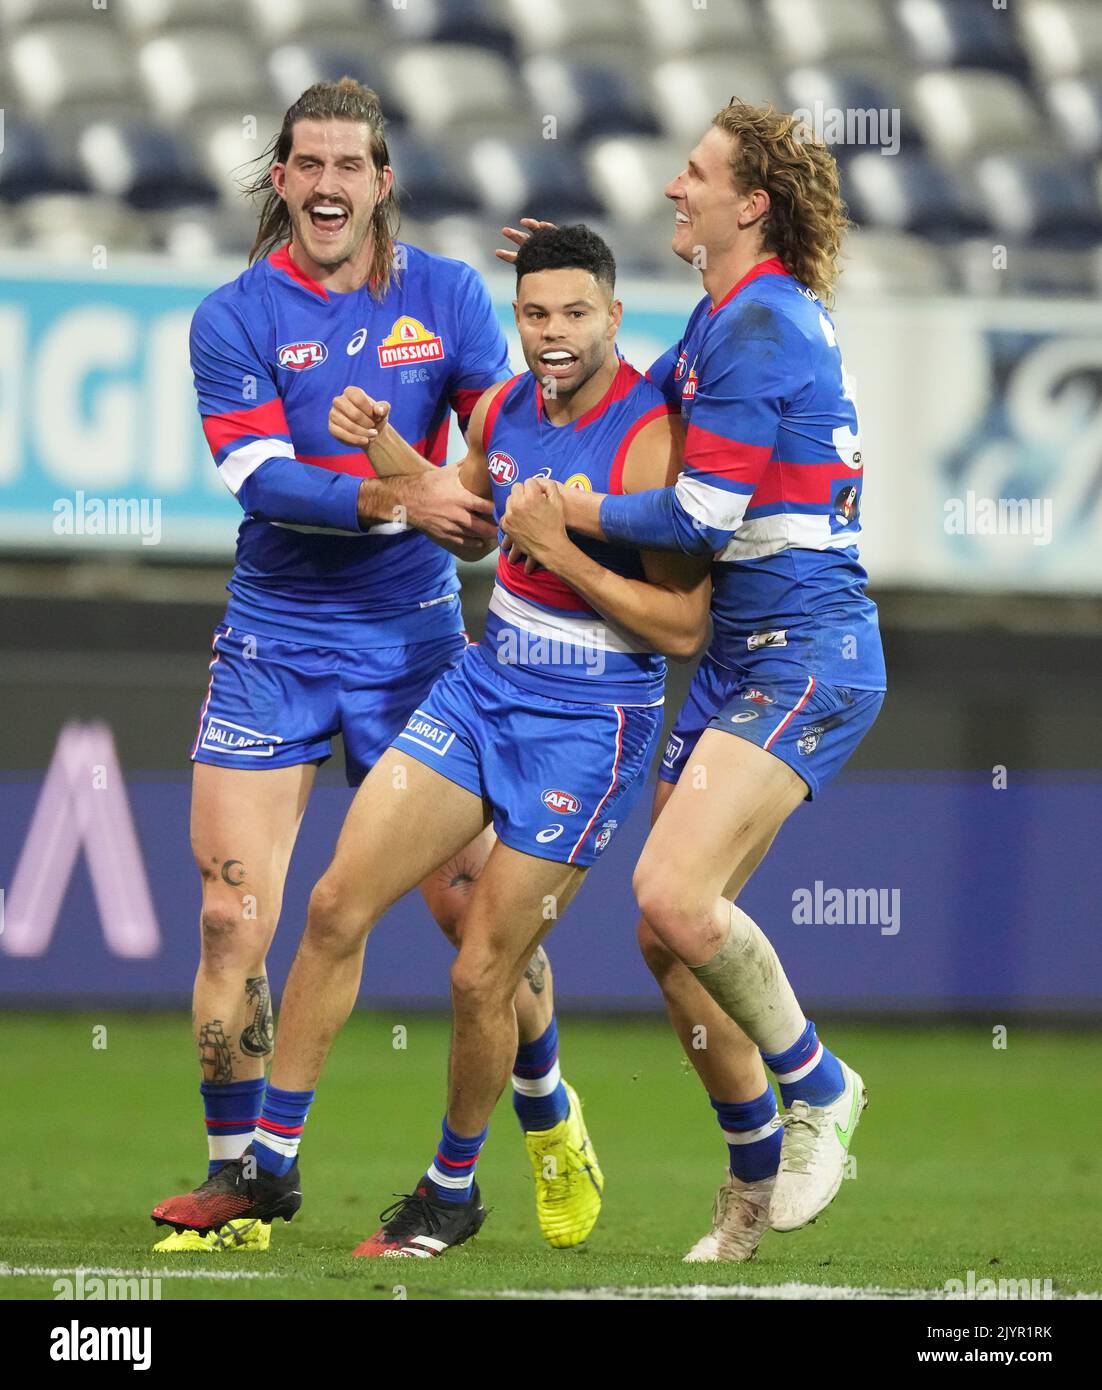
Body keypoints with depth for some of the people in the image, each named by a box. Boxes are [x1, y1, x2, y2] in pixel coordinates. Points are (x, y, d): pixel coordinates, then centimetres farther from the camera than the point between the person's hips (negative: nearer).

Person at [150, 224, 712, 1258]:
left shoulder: (650, 441, -19)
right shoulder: (503, 408, 2)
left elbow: (684, 628, -19)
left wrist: (565, 553, -26)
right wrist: (382, 447, 7)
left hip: (589, 725, -7)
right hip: (485, 682, 7)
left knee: (479, 976, -4)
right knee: (337, 904, 0)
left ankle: (452, 1191, 20)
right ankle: (270, 1167, 10)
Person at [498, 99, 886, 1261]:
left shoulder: (761, 322, -15)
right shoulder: (728, 314, 16)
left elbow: (703, 519, -19)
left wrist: (563, 517, -6)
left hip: (808, 658, -10)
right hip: (741, 659, 10)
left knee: (674, 895, -24)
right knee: (665, 938, 6)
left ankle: (818, 1089, -4)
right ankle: (756, 1179, 18)